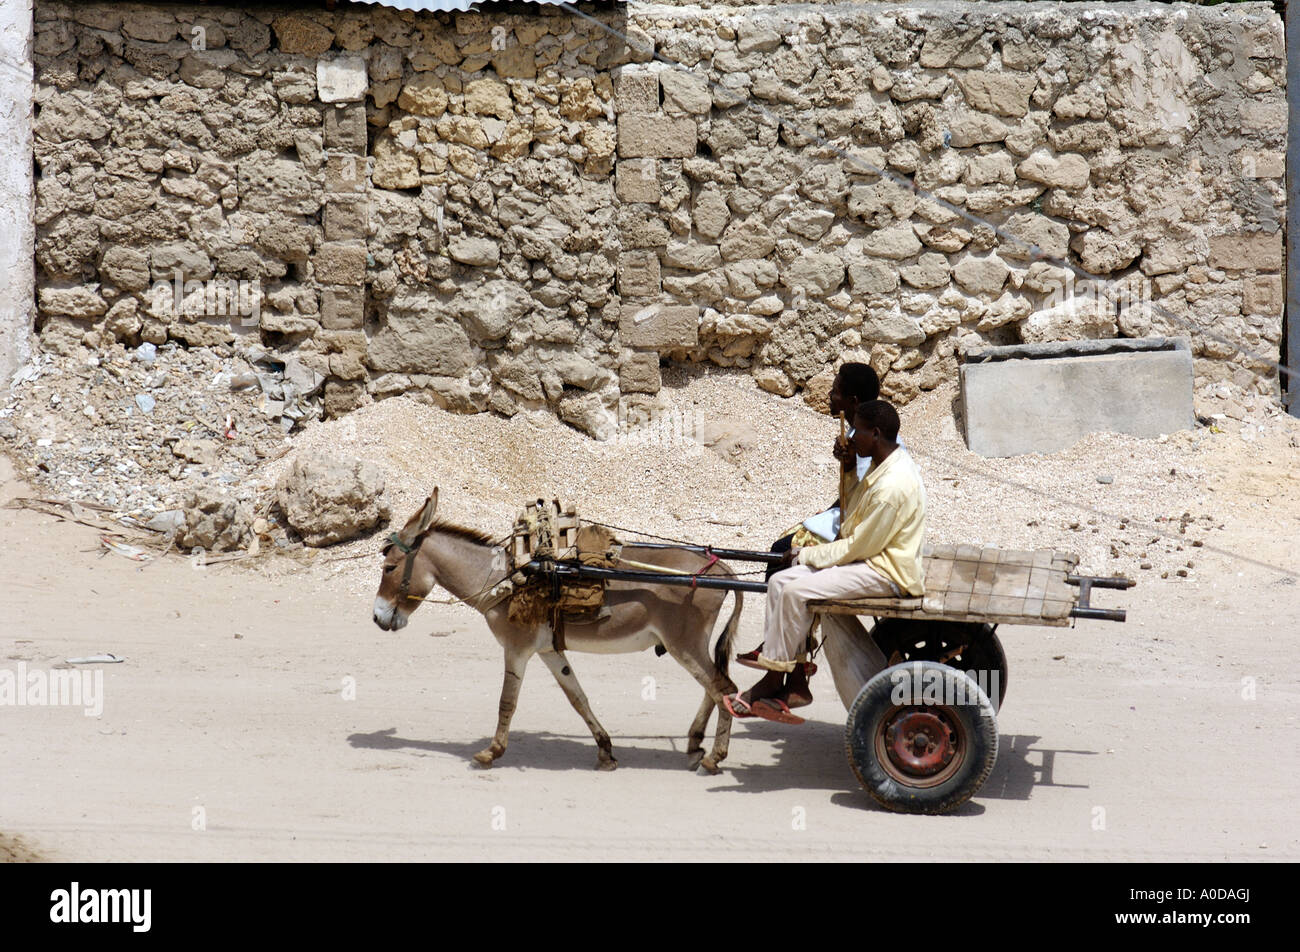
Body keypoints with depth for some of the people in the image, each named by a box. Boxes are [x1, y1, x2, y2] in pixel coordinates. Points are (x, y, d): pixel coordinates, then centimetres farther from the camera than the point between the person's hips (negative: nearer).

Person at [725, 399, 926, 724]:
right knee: (780, 582, -1)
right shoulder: (881, 466, 8)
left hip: (888, 573, -11)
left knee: (796, 591, -22)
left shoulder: (893, 485, -24)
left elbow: (858, 547, -19)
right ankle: (795, 683, -2)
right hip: (870, 558, 11)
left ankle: (774, 680, -8)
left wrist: (805, 555, -9)